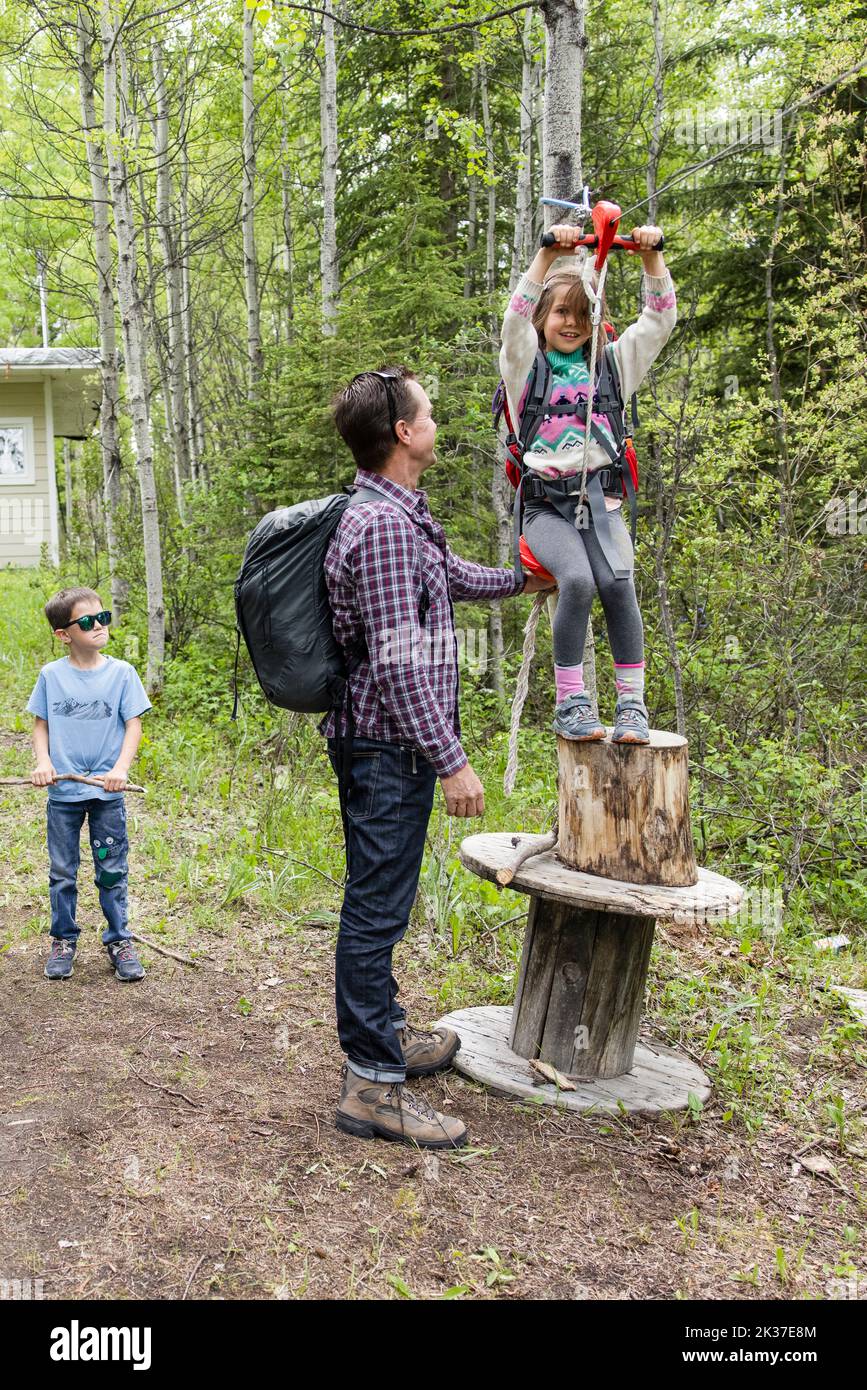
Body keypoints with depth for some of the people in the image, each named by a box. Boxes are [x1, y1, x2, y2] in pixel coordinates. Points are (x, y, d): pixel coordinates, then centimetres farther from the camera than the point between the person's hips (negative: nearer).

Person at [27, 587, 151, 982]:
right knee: (62, 872, 10)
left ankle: (118, 941, 19)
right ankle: (63, 941, 25)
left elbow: (133, 725, -3)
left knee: (112, 871, 6)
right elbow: (41, 724, 9)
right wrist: (43, 761, -9)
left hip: (107, 791, -1)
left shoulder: (121, 672, -3)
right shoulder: (51, 675, 1)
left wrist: (121, 768, -16)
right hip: (62, 791, 1)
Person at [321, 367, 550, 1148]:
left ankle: (384, 1033, 34)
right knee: (376, 909, -4)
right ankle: (372, 1084, 5)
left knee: (381, 903, 19)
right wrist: (452, 760, -21)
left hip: (391, 749, 11)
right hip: (389, 749, -11)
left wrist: (522, 580, 44)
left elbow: (452, 576, 33)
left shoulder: (404, 516, 13)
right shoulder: (383, 525, -20)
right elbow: (397, 660, -24)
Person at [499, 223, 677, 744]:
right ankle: (570, 703, -21)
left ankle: (633, 703, -19)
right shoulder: (526, 364, 11)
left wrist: (652, 255, -4)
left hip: (601, 499, 2)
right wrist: (549, 252, -18)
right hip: (546, 504, -2)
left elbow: (660, 320, 9)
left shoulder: (612, 363, 18)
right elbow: (518, 316, -8)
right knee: (577, 580, -30)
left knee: (617, 583, -26)